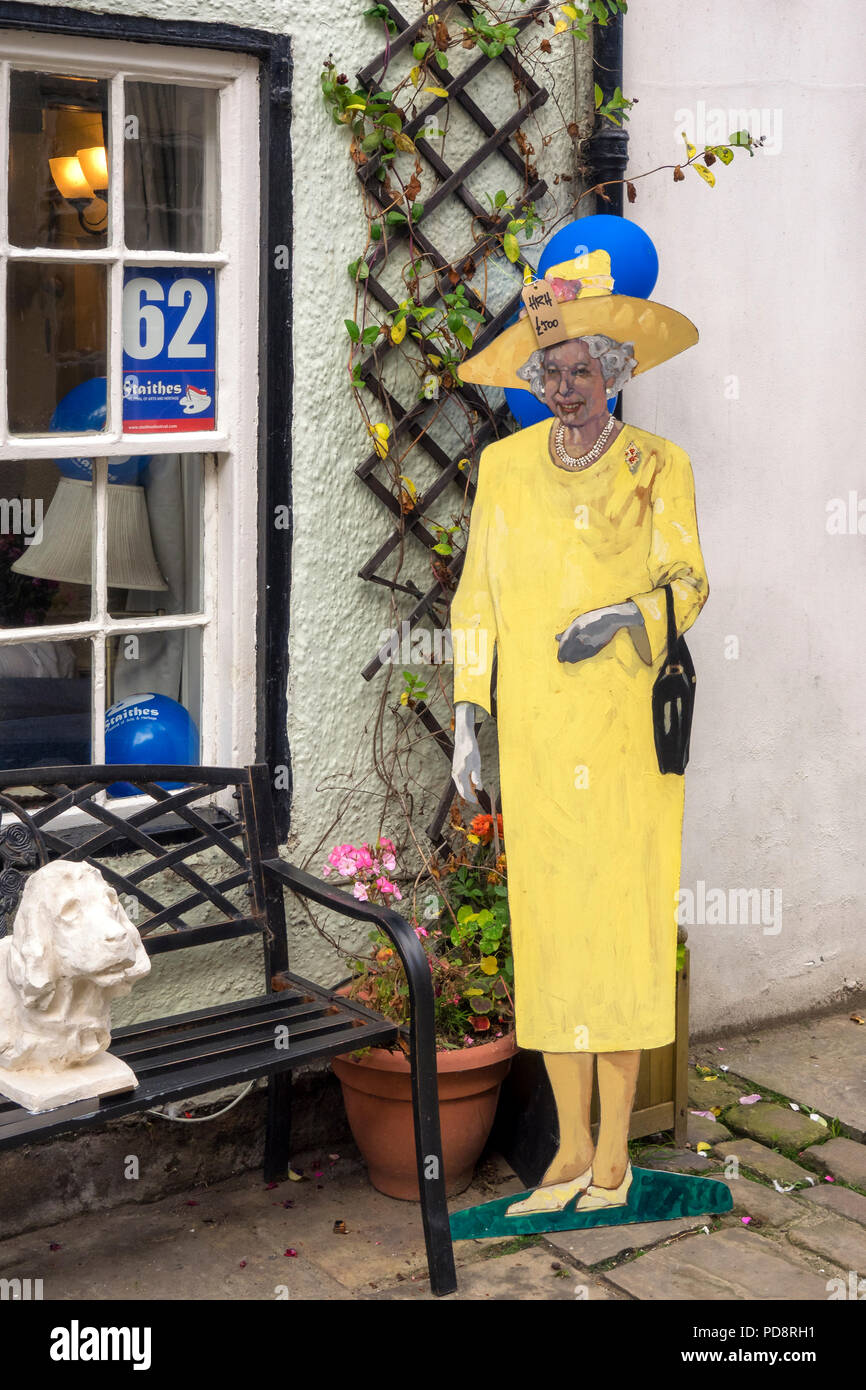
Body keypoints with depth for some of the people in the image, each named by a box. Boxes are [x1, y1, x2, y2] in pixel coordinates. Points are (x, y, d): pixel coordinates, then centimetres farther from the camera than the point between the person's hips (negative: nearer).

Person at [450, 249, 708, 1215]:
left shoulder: (658, 467, 2)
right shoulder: (504, 465, 8)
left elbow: (690, 582, 4)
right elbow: (476, 594, 10)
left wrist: (624, 616, -16)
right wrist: (467, 714, 5)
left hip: (629, 728, -2)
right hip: (534, 730, 2)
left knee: (622, 918, -2)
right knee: (546, 927, 3)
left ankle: (615, 1148, 11)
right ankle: (571, 1148, 14)